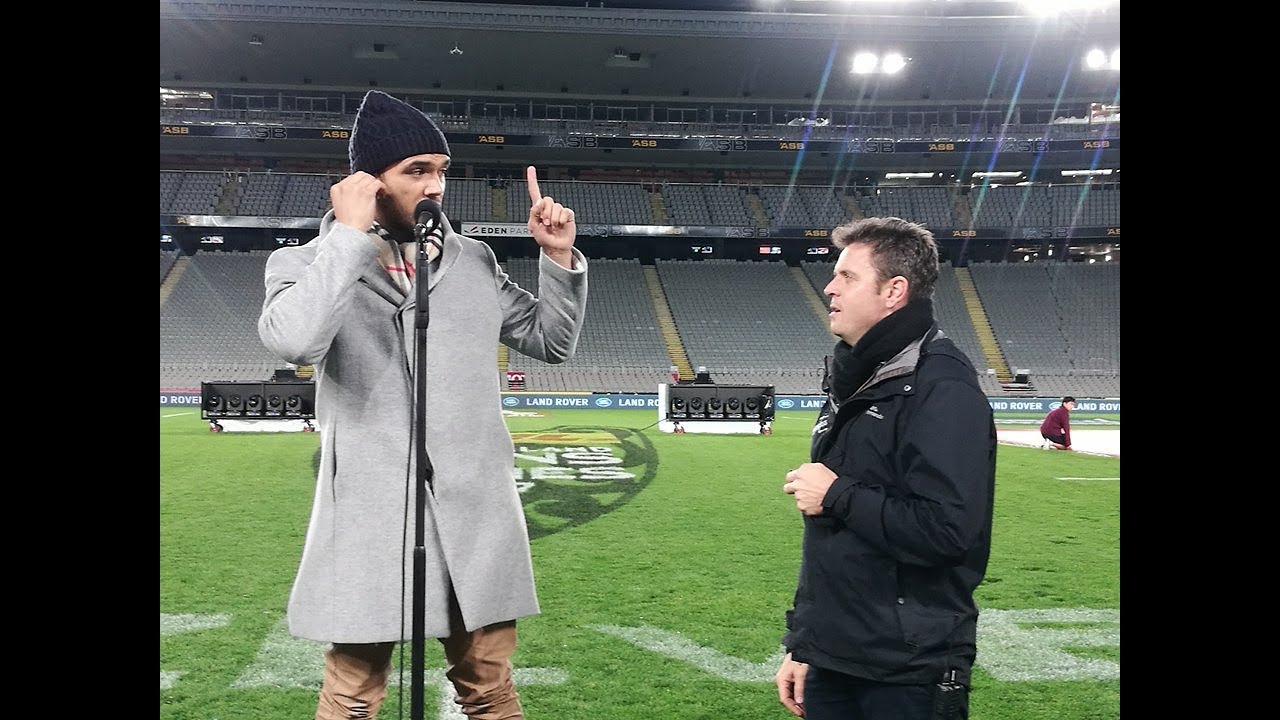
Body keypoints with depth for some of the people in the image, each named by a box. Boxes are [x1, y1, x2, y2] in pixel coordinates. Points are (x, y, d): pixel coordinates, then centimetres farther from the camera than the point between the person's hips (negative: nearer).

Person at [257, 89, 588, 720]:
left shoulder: (474, 261, 10)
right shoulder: (306, 264, 0)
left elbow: (552, 341, 16)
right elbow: (291, 341, -23)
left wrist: (559, 257, 3)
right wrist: (350, 234, -16)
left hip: (477, 518, 3)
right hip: (372, 524, -3)